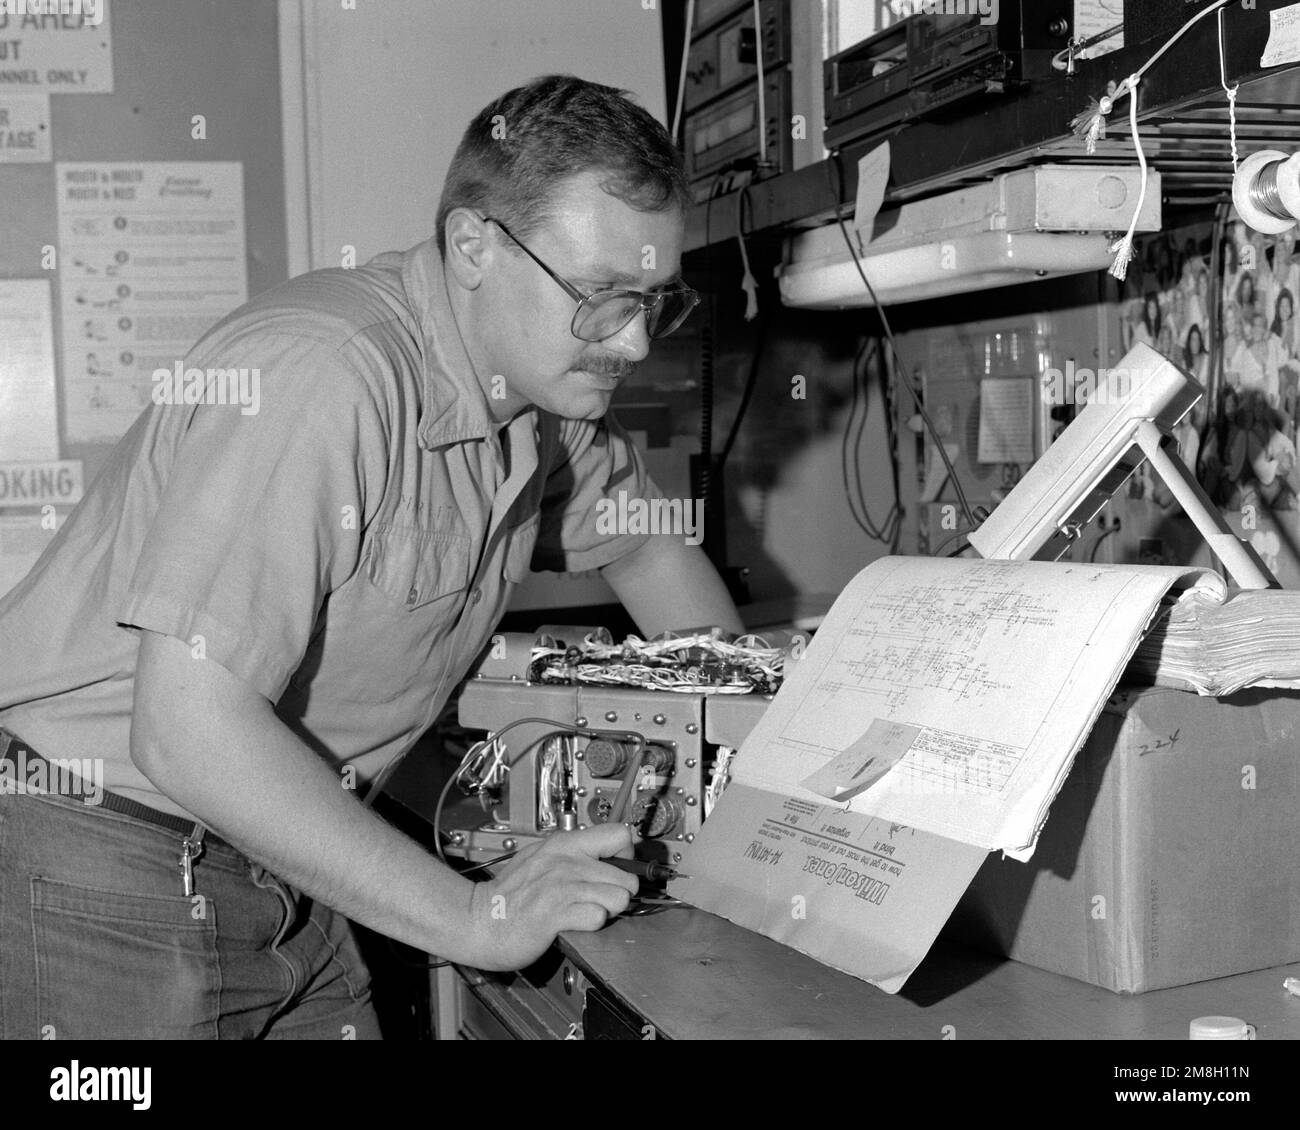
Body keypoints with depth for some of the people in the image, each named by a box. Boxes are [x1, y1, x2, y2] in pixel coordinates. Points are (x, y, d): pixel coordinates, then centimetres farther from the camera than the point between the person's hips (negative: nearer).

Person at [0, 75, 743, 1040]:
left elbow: (646, 545, 18)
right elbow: (187, 729, -33)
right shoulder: (322, 377, -29)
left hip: (280, 863, 8)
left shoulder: (545, 377, -1)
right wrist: (471, 915, -28)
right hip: (105, 860, -7)